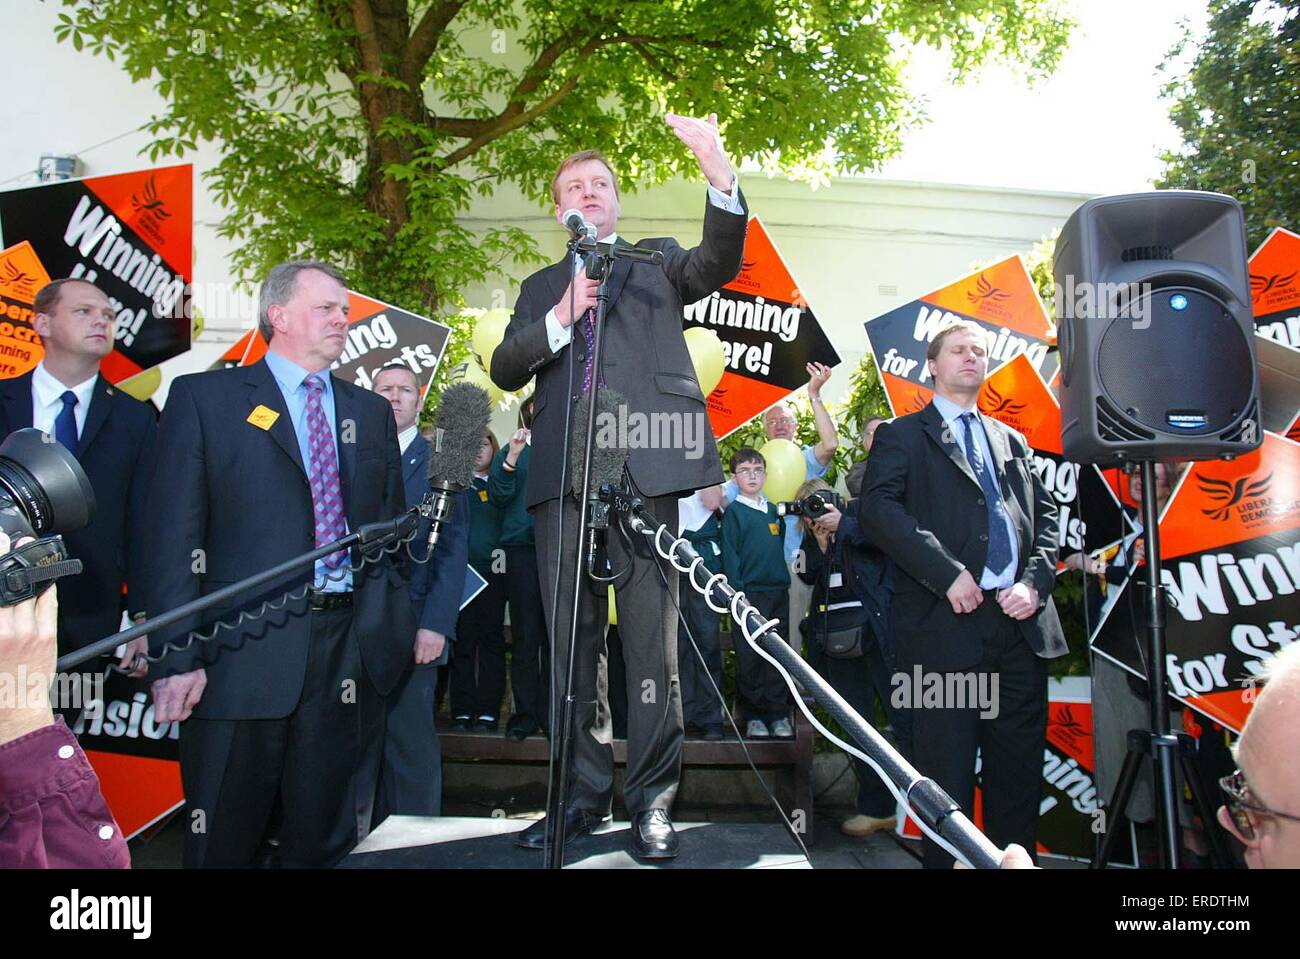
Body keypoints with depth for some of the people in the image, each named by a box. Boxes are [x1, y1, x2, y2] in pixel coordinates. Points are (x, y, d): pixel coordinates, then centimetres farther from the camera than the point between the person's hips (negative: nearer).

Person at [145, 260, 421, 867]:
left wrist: (394, 628, 6)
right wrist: (178, 658, -11)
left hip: (352, 651, 4)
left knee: (326, 840, 12)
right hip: (245, 650, -3)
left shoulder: (372, 412, 15)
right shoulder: (204, 397, 3)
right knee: (223, 843, 7)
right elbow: (175, 536, -4)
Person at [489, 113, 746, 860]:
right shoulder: (542, 288, 25)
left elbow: (719, 263, -3)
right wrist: (563, 315, -5)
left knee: (651, 637, -5)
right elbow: (505, 369, 11)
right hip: (563, 472, 3)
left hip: (644, 466, -3)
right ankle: (585, 793, 16)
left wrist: (720, 174, -19)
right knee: (572, 639, 5)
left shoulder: (655, 261, 18)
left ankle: (652, 801, 4)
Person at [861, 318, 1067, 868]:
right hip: (946, 623, -5)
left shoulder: (1012, 441, 24)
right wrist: (947, 573, -16)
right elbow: (877, 509, -8)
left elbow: (1045, 516, 17)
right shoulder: (902, 436, 8)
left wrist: (1035, 583, -1)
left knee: (1019, 771, 9)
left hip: (1020, 623, 5)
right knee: (948, 775, -1)